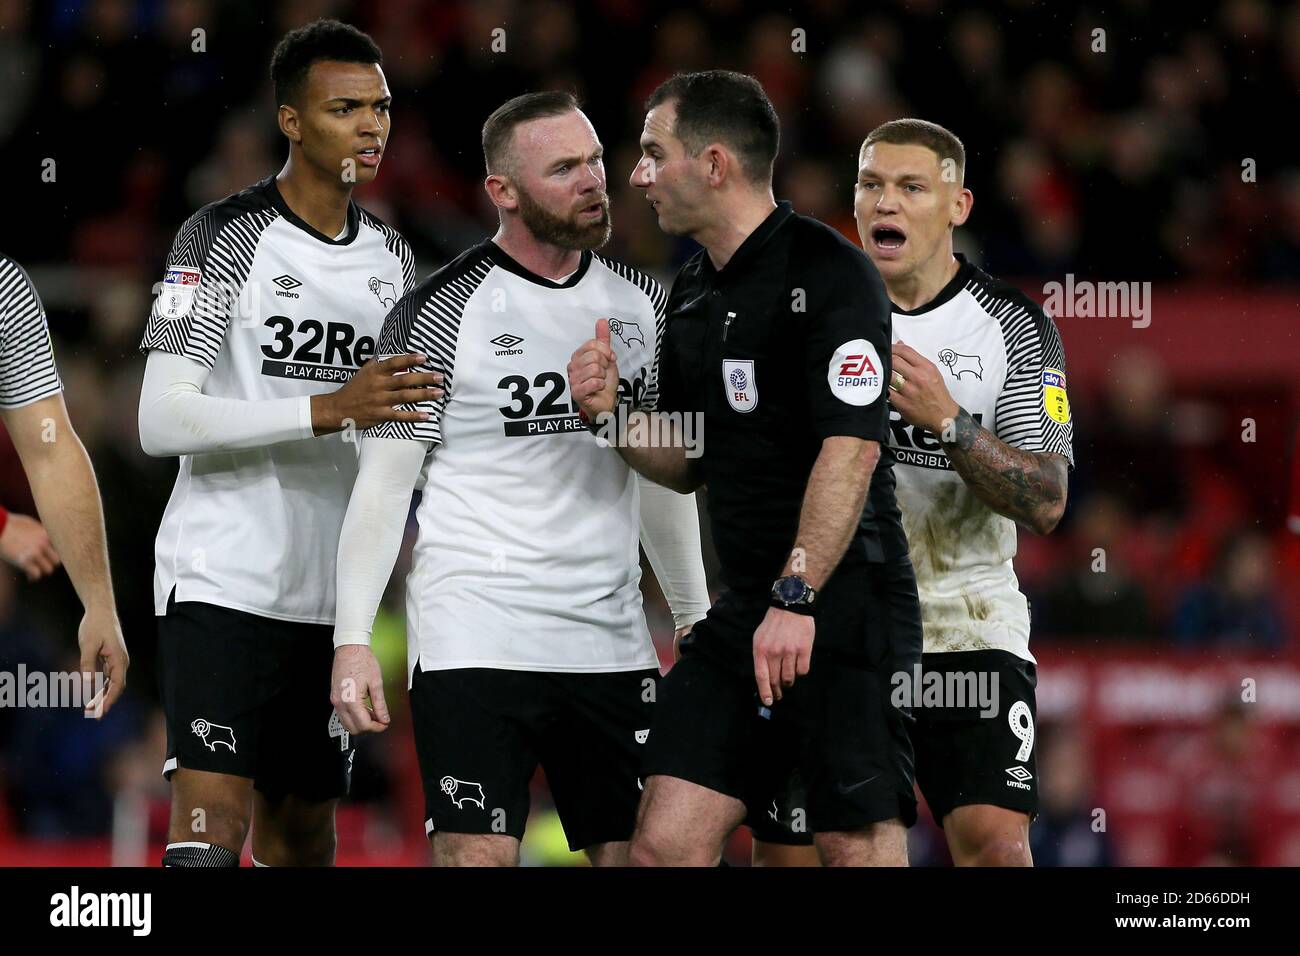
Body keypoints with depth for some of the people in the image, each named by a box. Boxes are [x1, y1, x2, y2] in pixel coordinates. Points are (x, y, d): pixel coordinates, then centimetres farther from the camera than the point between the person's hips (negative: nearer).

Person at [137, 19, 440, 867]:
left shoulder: (393, 258, 14)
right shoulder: (226, 237, -7)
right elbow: (161, 421, -17)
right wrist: (329, 410, -25)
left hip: (331, 597, 7)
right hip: (222, 584, -6)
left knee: (302, 840, 10)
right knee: (213, 829, -18)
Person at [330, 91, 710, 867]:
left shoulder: (639, 304, 11)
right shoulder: (441, 314, -6)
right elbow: (384, 482, -6)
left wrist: (696, 619, 17)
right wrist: (353, 639, -14)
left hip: (613, 647, 5)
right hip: (475, 647, -5)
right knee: (478, 858, -10)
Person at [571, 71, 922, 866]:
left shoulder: (830, 271, -12)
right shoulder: (693, 292, 15)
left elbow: (851, 447, -21)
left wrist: (795, 599, -28)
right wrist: (611, 414, 3)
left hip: (844, 610, -8)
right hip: (744, 610, 8)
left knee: (859, 847, -6)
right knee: (666, 841, 0)